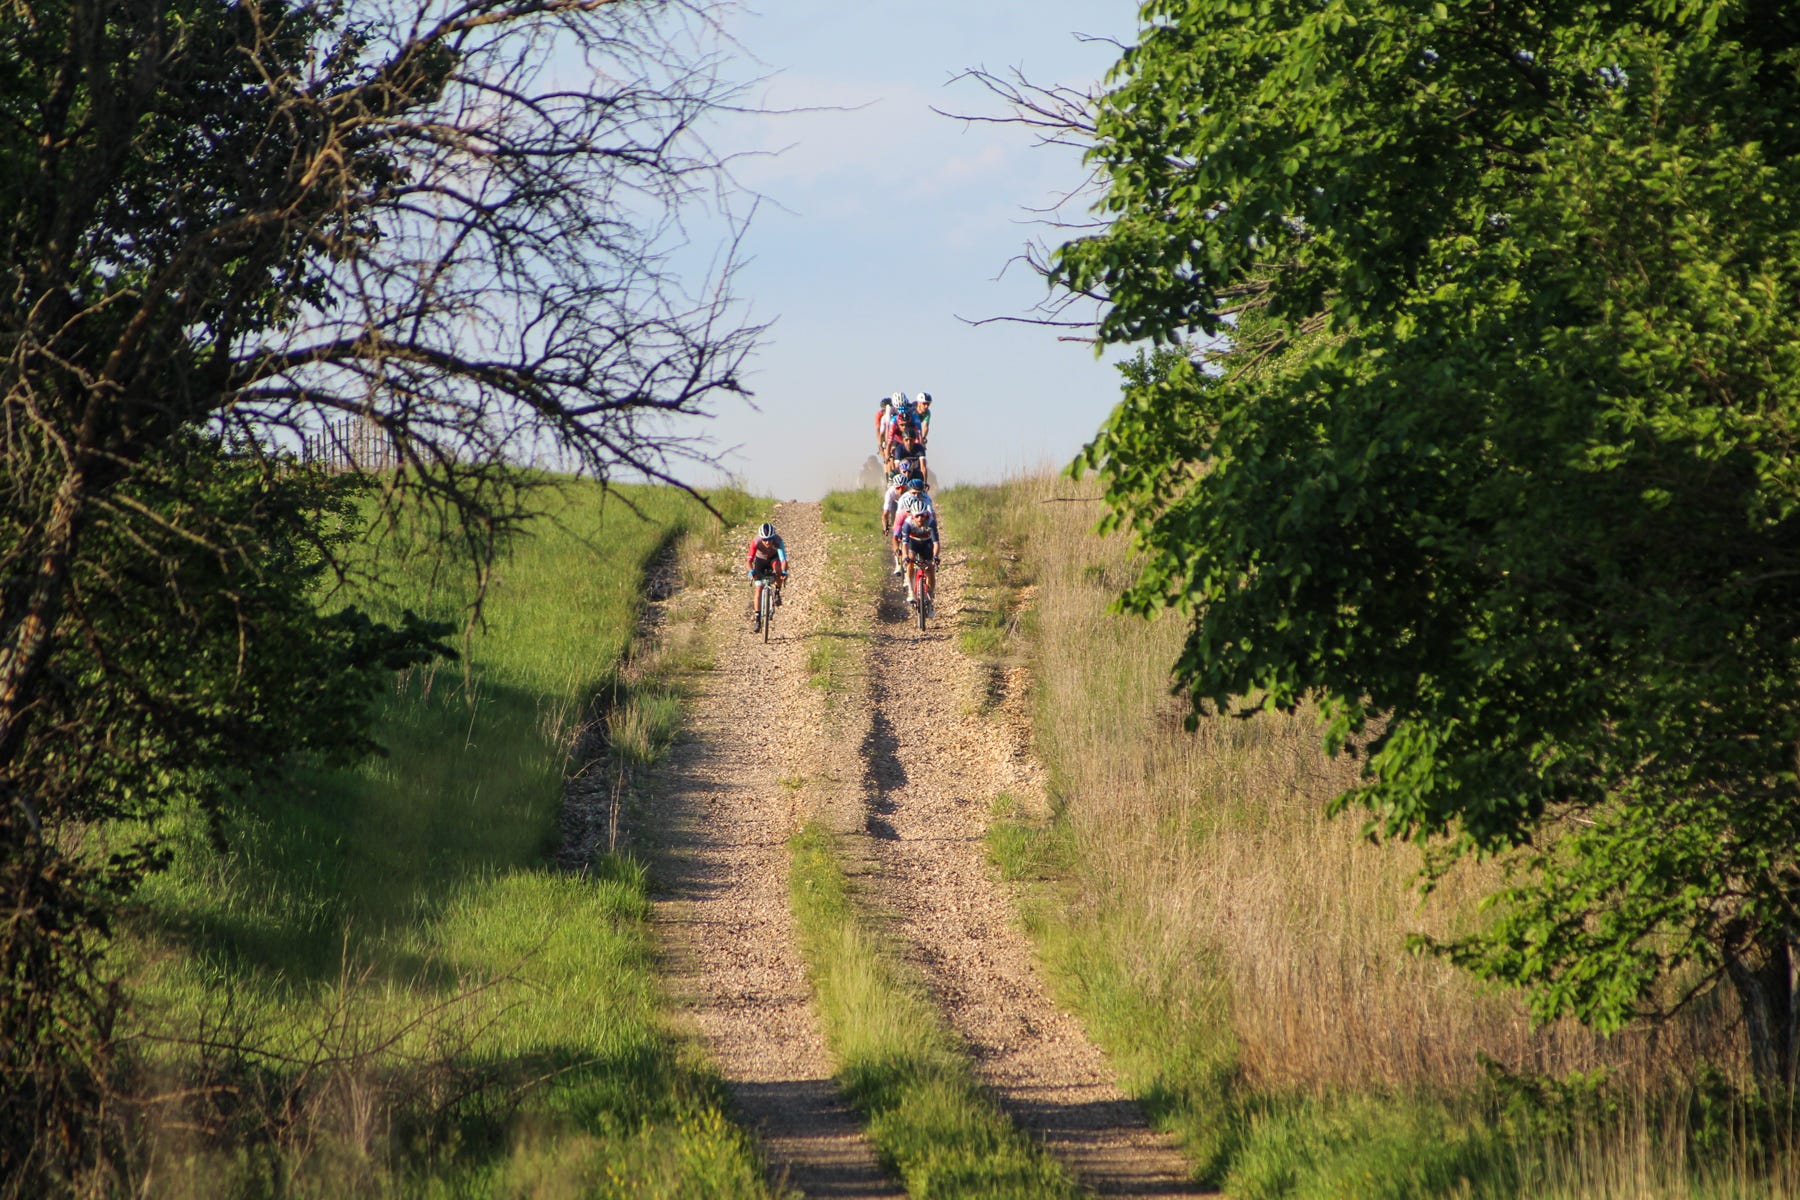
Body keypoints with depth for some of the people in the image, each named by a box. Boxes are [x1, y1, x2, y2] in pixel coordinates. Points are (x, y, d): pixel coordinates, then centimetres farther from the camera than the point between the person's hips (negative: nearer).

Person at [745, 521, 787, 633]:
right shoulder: (756, 541, -34)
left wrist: (784, 572, -60)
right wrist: (752, 571, -56)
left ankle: (777, 593, -10)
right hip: (760, 559, 0)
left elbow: (783, 559, -43)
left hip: (774, 557, 0)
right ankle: (756, 618, -7)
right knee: (758, 588, -12)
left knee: (778, 568, -36)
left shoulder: (778, 541, -35)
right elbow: (749, 559, -38)